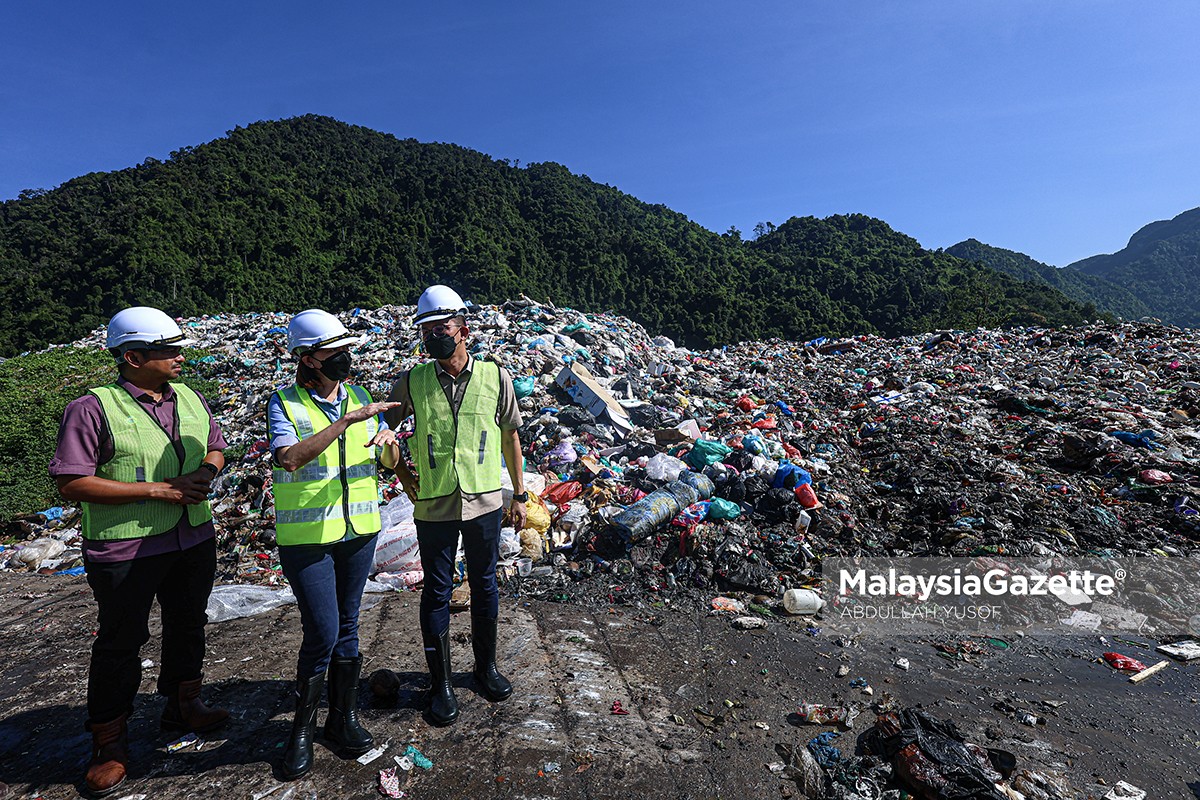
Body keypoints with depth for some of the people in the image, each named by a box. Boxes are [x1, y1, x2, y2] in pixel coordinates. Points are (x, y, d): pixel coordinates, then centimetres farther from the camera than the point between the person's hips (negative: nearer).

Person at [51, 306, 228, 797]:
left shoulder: (190, 399, 4)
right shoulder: (93, 408, -13)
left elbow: (215, 447, 16)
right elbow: (71, 483, -16)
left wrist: (206, 471, -7)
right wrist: (158, 489, -21)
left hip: (194, 540, 6)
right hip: (125, 550, -5)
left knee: (188, 625, 20)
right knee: (120, 644, 9)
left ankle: (182, 706, 42)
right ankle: (110, 743, 29)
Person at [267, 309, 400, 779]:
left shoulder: (359, 396, 5)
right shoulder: (283, 403, -8)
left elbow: (389, 463, 10)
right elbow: (289, 458, -27)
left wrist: (389, 442, -13)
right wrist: (347, 421, -32)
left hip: (359, 529, 4)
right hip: (305, 535, -4)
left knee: (347, 626, 14)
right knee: (322, 632, -3)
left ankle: (344, 718, 31)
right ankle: (302, 728, 22)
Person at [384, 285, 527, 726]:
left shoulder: (495, 376, -3)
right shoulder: (413, 381, -3)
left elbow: (510, 438, 6)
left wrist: (519, 495, 9)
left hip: (485, 501, 0)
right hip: (434, 506, 0)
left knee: (484, 586, 15)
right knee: (437, 592, 10)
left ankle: (486, 666, 37)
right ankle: (441, 684, 28)